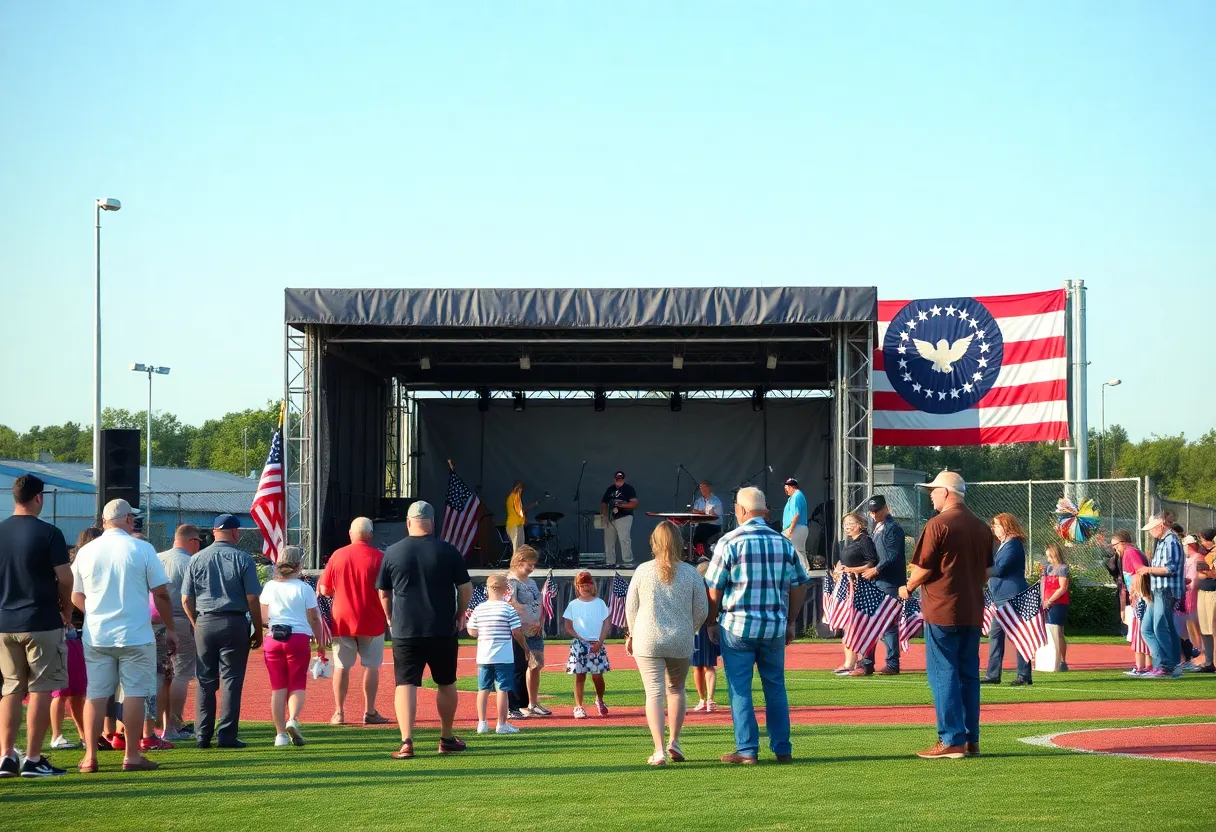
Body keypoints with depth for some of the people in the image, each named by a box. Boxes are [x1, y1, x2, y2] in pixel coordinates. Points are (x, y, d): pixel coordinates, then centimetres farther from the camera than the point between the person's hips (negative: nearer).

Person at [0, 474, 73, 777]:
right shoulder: (48, 534, -10)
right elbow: (65, 578, -11)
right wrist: (66, 608, 5)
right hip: (42, 623, -5)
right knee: (41, 689, 1)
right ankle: (33, 760, -1)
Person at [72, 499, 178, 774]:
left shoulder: (86, 552, 3)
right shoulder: (142, 549, -6)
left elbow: (76, 598, 11)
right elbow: (161, 594, -4)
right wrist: (170, 629, 6)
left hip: (96, 636, 3)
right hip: (135, 635, -3)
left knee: (96, 694, 7)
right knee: (134, 692, 2)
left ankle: (90, 756, 6)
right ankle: (132, 756, 2)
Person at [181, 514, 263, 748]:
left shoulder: (197, 560, 5)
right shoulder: (242, 560, -3)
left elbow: (186, 600, 5)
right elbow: (252, 599, -5)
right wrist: (258, 631, 3)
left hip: (204, 624, 3)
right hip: (234, 623, -3)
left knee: (205, 682, 8)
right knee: (232, 680, 1)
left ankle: (203, 735, 9)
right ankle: (227, 735, -1)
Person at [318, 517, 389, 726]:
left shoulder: (337, 556, 1)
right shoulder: (378, 557, -6)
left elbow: (324, 589, 3)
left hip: (341, 621, 2)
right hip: (372, 622, -2)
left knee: (341, 667, 7)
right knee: (371, 666, 5)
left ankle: (339, 712, 7)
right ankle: (370, 711, 4)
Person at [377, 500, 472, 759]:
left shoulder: (392, 552, 0)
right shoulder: (448, 551, -2)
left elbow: (383, 593, 8)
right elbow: (466, 588, 2)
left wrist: (390, 618, 24)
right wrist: (460, 614, 19)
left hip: (405, 631, 0)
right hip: (443, 631, 0)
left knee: (406, 684, -2)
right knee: (446, 684, 16)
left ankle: (406, 742, -16)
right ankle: (447, 739, 26)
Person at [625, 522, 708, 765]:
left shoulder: (643, 571, -2)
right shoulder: (691, 572, -1)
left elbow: (631, 607, 4)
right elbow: (702, 610, 3)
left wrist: (633, 635, 20)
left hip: (648, 641, -1)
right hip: (681, 642, 1)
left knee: (654, 693, 0)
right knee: (677, 689, 21)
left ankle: (659, 750, -10)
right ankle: (674, 741, 13)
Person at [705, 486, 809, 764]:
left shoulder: (730, 541, -7)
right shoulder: (784, 543, 5)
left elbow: (714, 588, -6)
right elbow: (798, 586, 9)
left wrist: (712, 623, 5)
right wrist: (789, 622, 19)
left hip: (737, 627, -4)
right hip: (775, 627, 4)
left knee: (740, 689, 3)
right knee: (775, 687, 12)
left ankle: (747, 750, 1)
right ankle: (782, 749, 13)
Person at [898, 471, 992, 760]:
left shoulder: (938, 525, -11)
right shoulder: (982, 527, 10)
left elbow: (923, 568, -11)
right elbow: (986, 571, 14)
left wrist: (908, 589, 5)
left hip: (942, 611, -7)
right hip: (973, 611, 7)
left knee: (943, 675, -3)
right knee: (969, 675, 12)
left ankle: (952, 741, -6)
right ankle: (971, 740, 13)